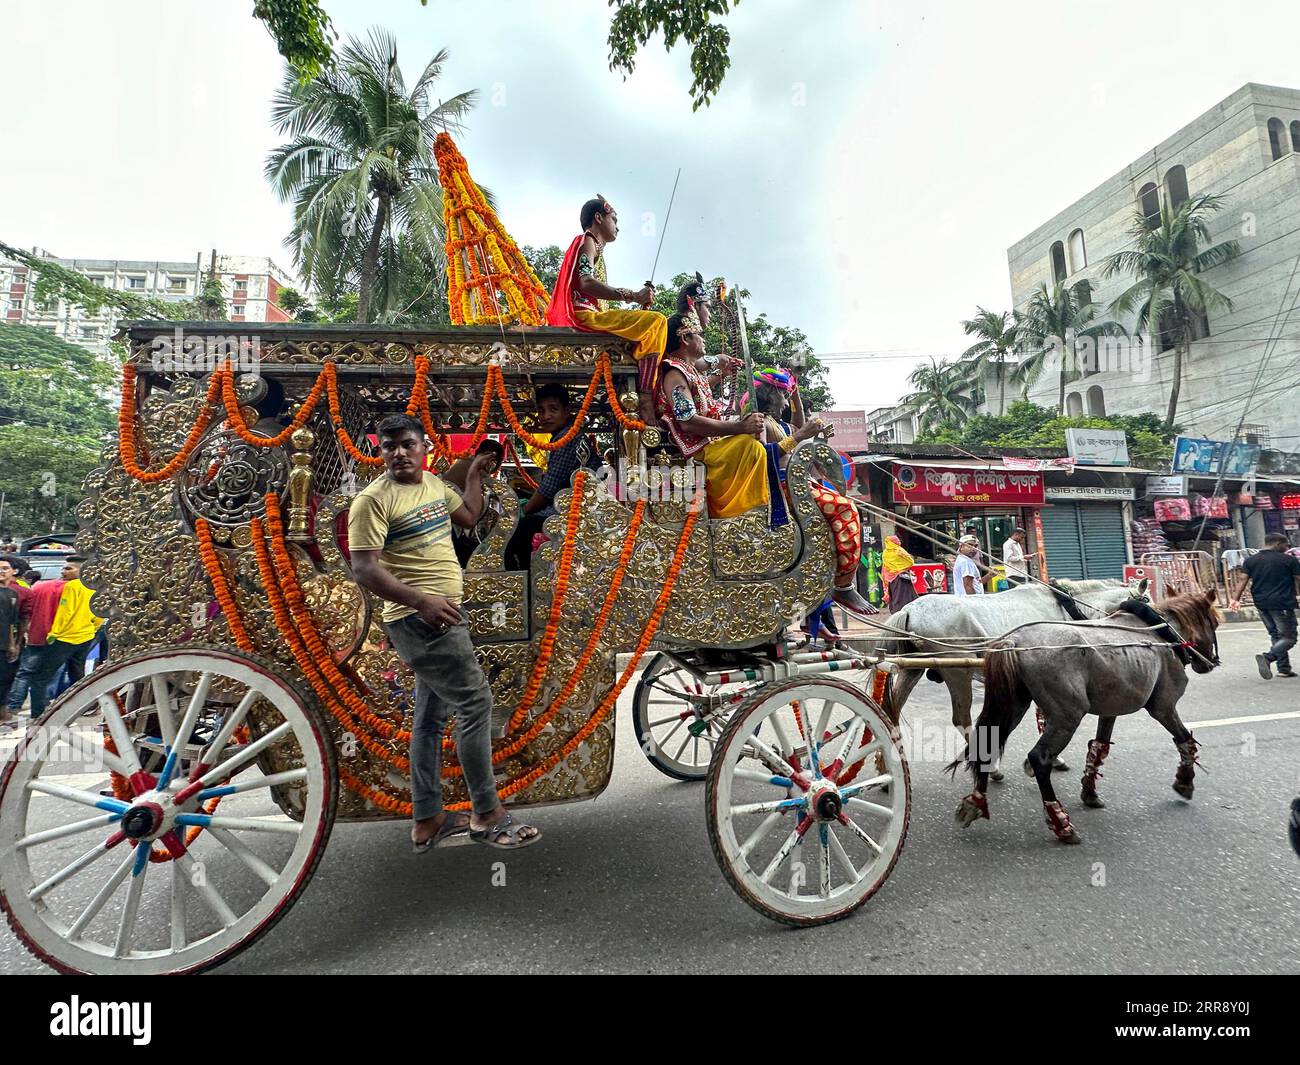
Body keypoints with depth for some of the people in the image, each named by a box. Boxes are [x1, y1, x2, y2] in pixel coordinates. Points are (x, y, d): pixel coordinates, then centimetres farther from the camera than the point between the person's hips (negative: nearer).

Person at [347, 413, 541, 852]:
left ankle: (427, 822, 26)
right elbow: (364, 569, -20)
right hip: (417, 618, -9)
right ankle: (487, 815, 7)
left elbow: (469, 516, 27)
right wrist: (423, 601, -31)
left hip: (441, 614, 9)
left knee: (432, 715, 14)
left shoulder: (433, 483, 11)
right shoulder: (373, 499, -14)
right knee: (475, 702, -7)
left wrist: (475, 473, 22)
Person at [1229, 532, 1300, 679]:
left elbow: (1242, 580, -1)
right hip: (1282, 604, -5)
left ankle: (1284, 668, 19)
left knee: (1276, 635, 18)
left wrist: (1235, 598, -5)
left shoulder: (1251, 560, 6)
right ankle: (1267, 658, -24)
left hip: (1261, 605, 6)